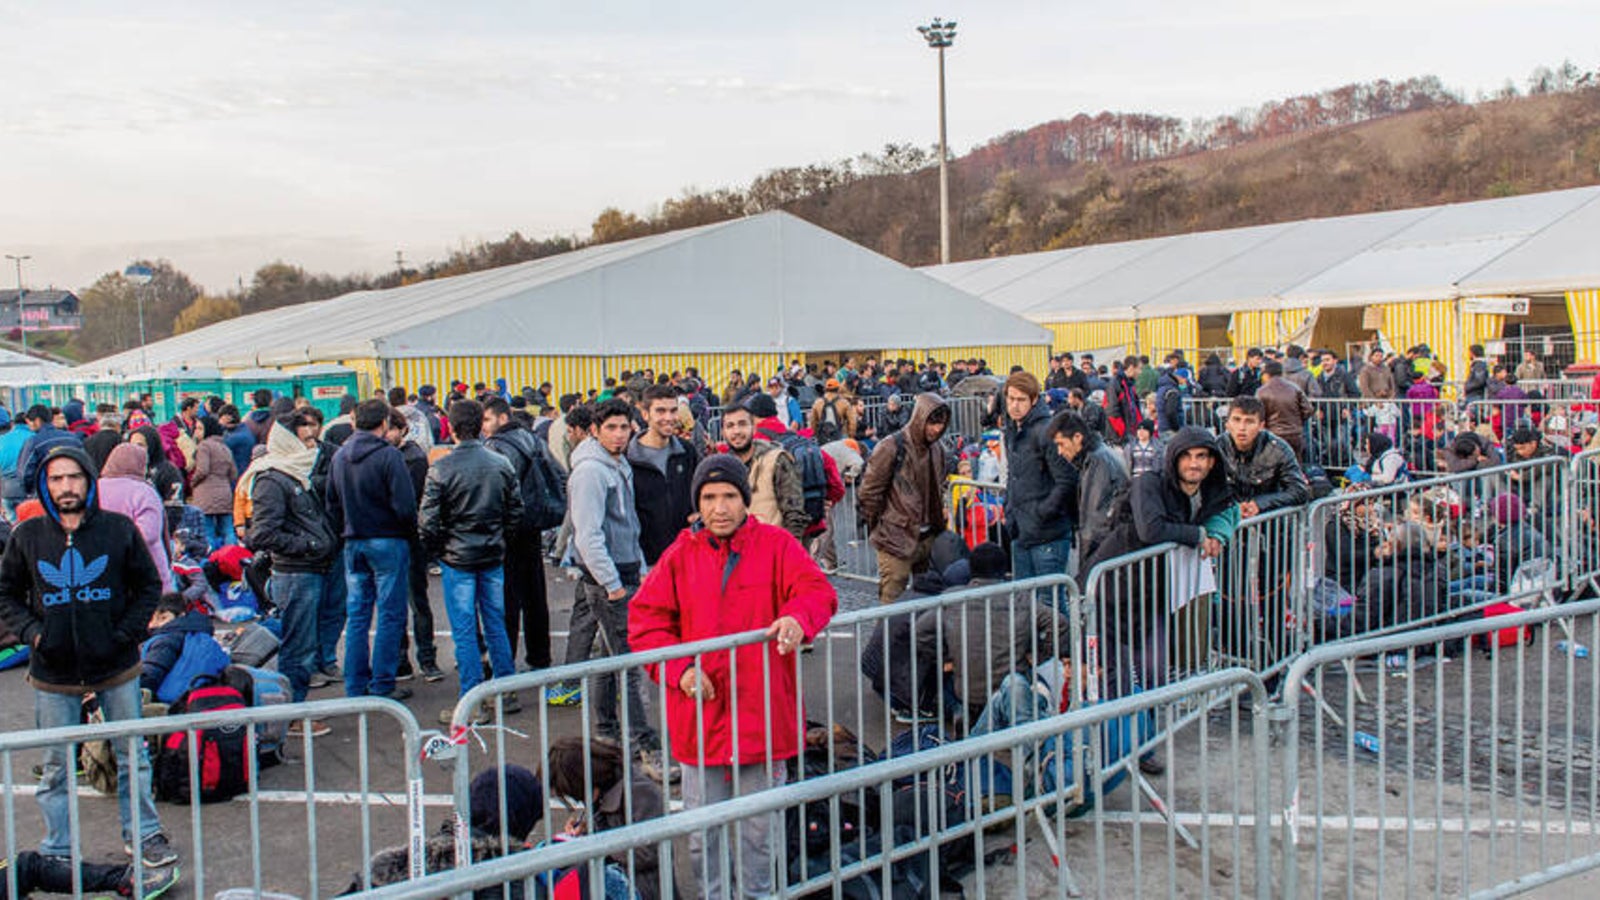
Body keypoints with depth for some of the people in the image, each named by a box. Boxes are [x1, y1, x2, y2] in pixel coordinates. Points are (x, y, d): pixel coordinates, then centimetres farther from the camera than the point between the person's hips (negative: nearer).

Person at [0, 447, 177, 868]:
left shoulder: (119, 529, -3)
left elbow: (149, 585, 5)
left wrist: (127, 632, -6)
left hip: (116, 666, 0)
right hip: (53, 674, 1)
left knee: (133, 756, 10)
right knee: (56, 765, 10)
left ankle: (142, 834, 25)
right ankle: (57, 849, 24)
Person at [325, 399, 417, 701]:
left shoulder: (340, 456, 6)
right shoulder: (388, 455, -14)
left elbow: (331, 503, 12)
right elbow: (405, 505, -18)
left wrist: (344, 533, 19)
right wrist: (408, 528, 0)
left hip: (353, 544, 6)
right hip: (387, 542, -6)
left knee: (356, 616, 11)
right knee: (390, 616, 2)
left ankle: (355, 687, 15)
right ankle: (382, 686, 3)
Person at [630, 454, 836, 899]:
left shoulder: (777, 545, 1)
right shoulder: (681, 555, 3)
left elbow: (817, 590, -8)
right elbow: (646, 620, 4)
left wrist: (798, 617, -31)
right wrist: (678, 669, -11)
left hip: (762, 714, -1)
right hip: (700, 716, 1)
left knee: (759, 829, 13)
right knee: (702, 832, 10)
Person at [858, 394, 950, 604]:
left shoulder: (937, 449, 9)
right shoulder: (891, 447, -13)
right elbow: (869, 491, -9)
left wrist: (938, 522, 16)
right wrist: (878, 527, -2)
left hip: (928, 538, 7)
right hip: (897, 538, -7)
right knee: (893, 596, -7)